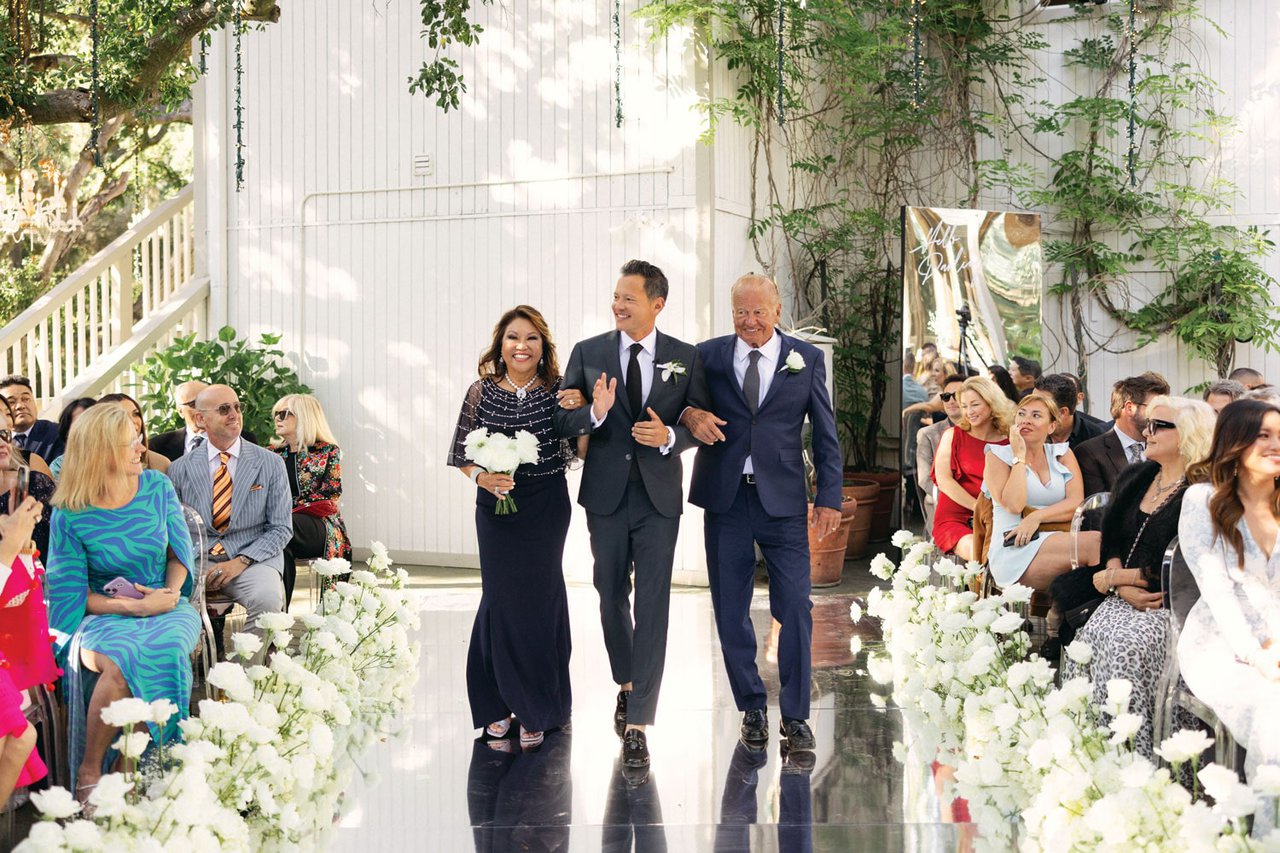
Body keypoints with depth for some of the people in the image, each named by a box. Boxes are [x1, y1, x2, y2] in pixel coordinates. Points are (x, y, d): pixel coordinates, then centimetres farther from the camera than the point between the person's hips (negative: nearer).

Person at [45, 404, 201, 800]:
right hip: (106, 615, -2)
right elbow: (74, 593, -3)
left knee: (165, 650, -34)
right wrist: (132, 606, -16)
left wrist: (170, 594, -9)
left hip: (167, 607, 2)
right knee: (122, 661, -36)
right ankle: (89, 771, -20)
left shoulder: (158, 486, 3)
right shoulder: (70, 516, -6)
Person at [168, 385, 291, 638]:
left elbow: (281, 528, 4)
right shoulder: (179, 469, 10)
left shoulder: (271, 464, 6)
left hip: (252, 557, 0)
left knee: (267, 598, -34)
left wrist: (240, 562, -11)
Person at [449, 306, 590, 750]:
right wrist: (481, 477, -13)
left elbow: (578, 453, -2)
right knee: (501, 600, 4)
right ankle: (500, 704, 21)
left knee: (538, 600, 3)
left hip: (546, 509, -1)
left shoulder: (559, 392, -1)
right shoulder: (481, 392, 1)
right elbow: (462, 455, 7)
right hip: (496, 508, 1)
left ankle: (536, 711, 18)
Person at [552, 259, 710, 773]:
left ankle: (638, 725, -4)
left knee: (652, 607, -6)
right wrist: (594, 413, -24)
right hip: (606, 494, 2)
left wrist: (670, 436, -18)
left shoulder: (686, 358, 1)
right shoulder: (588, 353, 1)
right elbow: (559, 421, -3)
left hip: (659, 497, -2)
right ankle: (626, 685, 40)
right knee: (612, 597, 16)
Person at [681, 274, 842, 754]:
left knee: (795, 609, -5)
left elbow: (825, 434, 7)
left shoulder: (806, 359, 5)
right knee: (730, 611, 6)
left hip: (783, 500, -1)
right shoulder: (708, 355, 5)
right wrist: (689, 415, -16)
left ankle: (795, 716, 5)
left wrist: (828, 498, 1)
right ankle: (752, 709, 20)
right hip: (725, 499, 1)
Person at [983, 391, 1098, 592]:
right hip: (1014, 551, -4)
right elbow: (1014, 505, -9)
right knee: (1095, 542, -27)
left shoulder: (1062, 454, 18)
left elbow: (1077, 503, 2)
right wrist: (1019, 457, -4)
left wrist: (1036, 517, -12)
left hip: (1059, 541, 4)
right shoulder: (998, 456, 8)